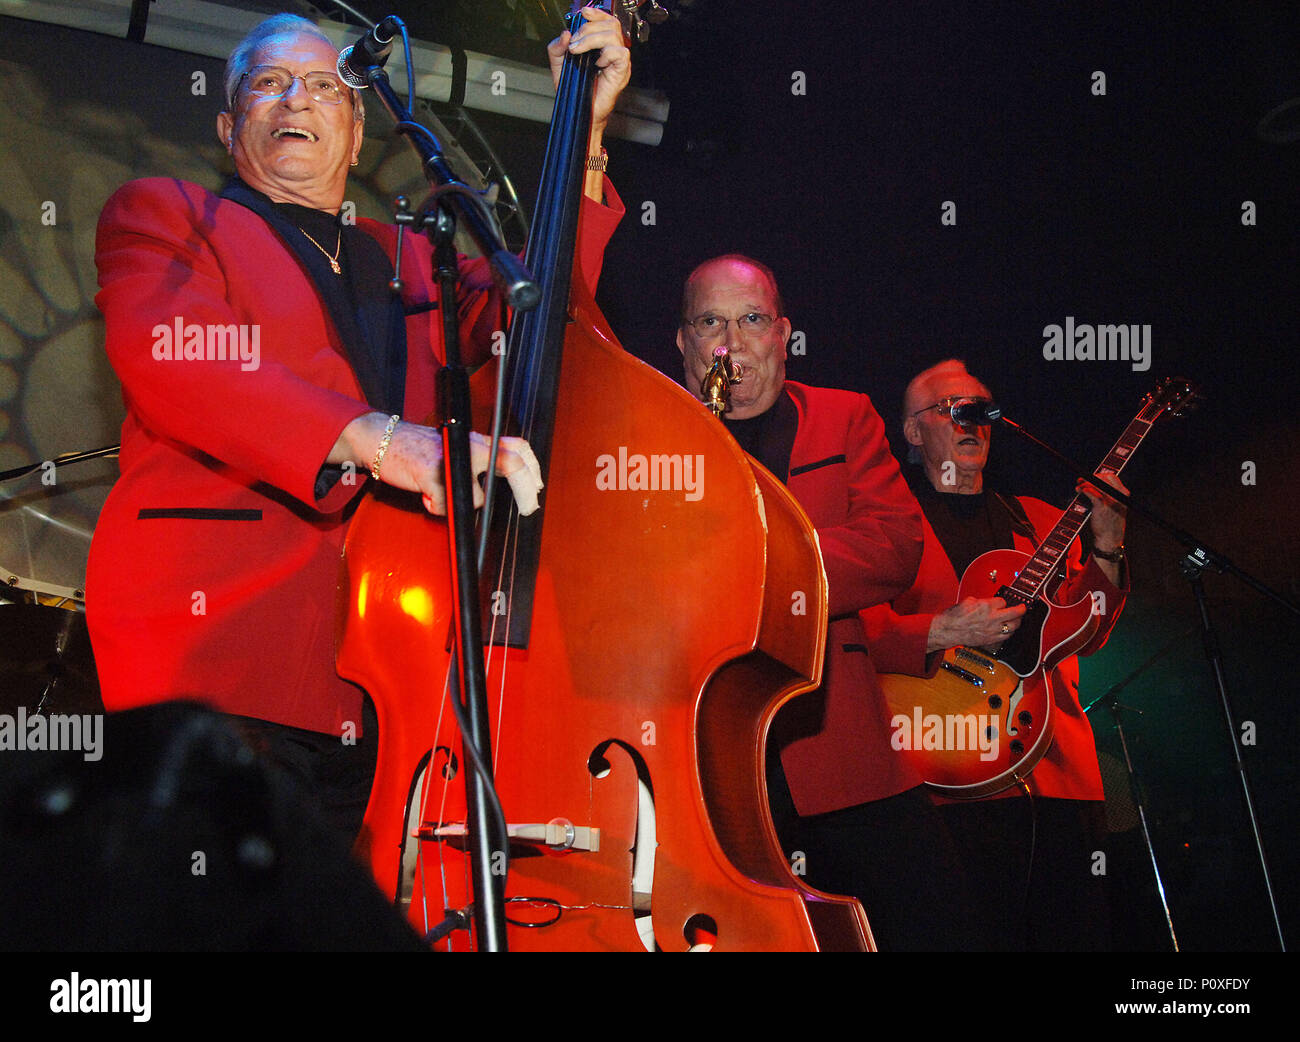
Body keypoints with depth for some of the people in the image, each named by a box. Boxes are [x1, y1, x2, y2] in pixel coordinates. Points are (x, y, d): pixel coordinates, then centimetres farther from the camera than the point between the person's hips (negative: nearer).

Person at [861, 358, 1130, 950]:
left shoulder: (1040, 521, 23)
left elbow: (1087, 635, 13)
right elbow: (861, 630, -5)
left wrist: (1105, 548, 0)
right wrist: (945, 633, -18)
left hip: (1062, 772, 5)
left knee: (1077, 933, 2)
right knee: (985, 935, -11)